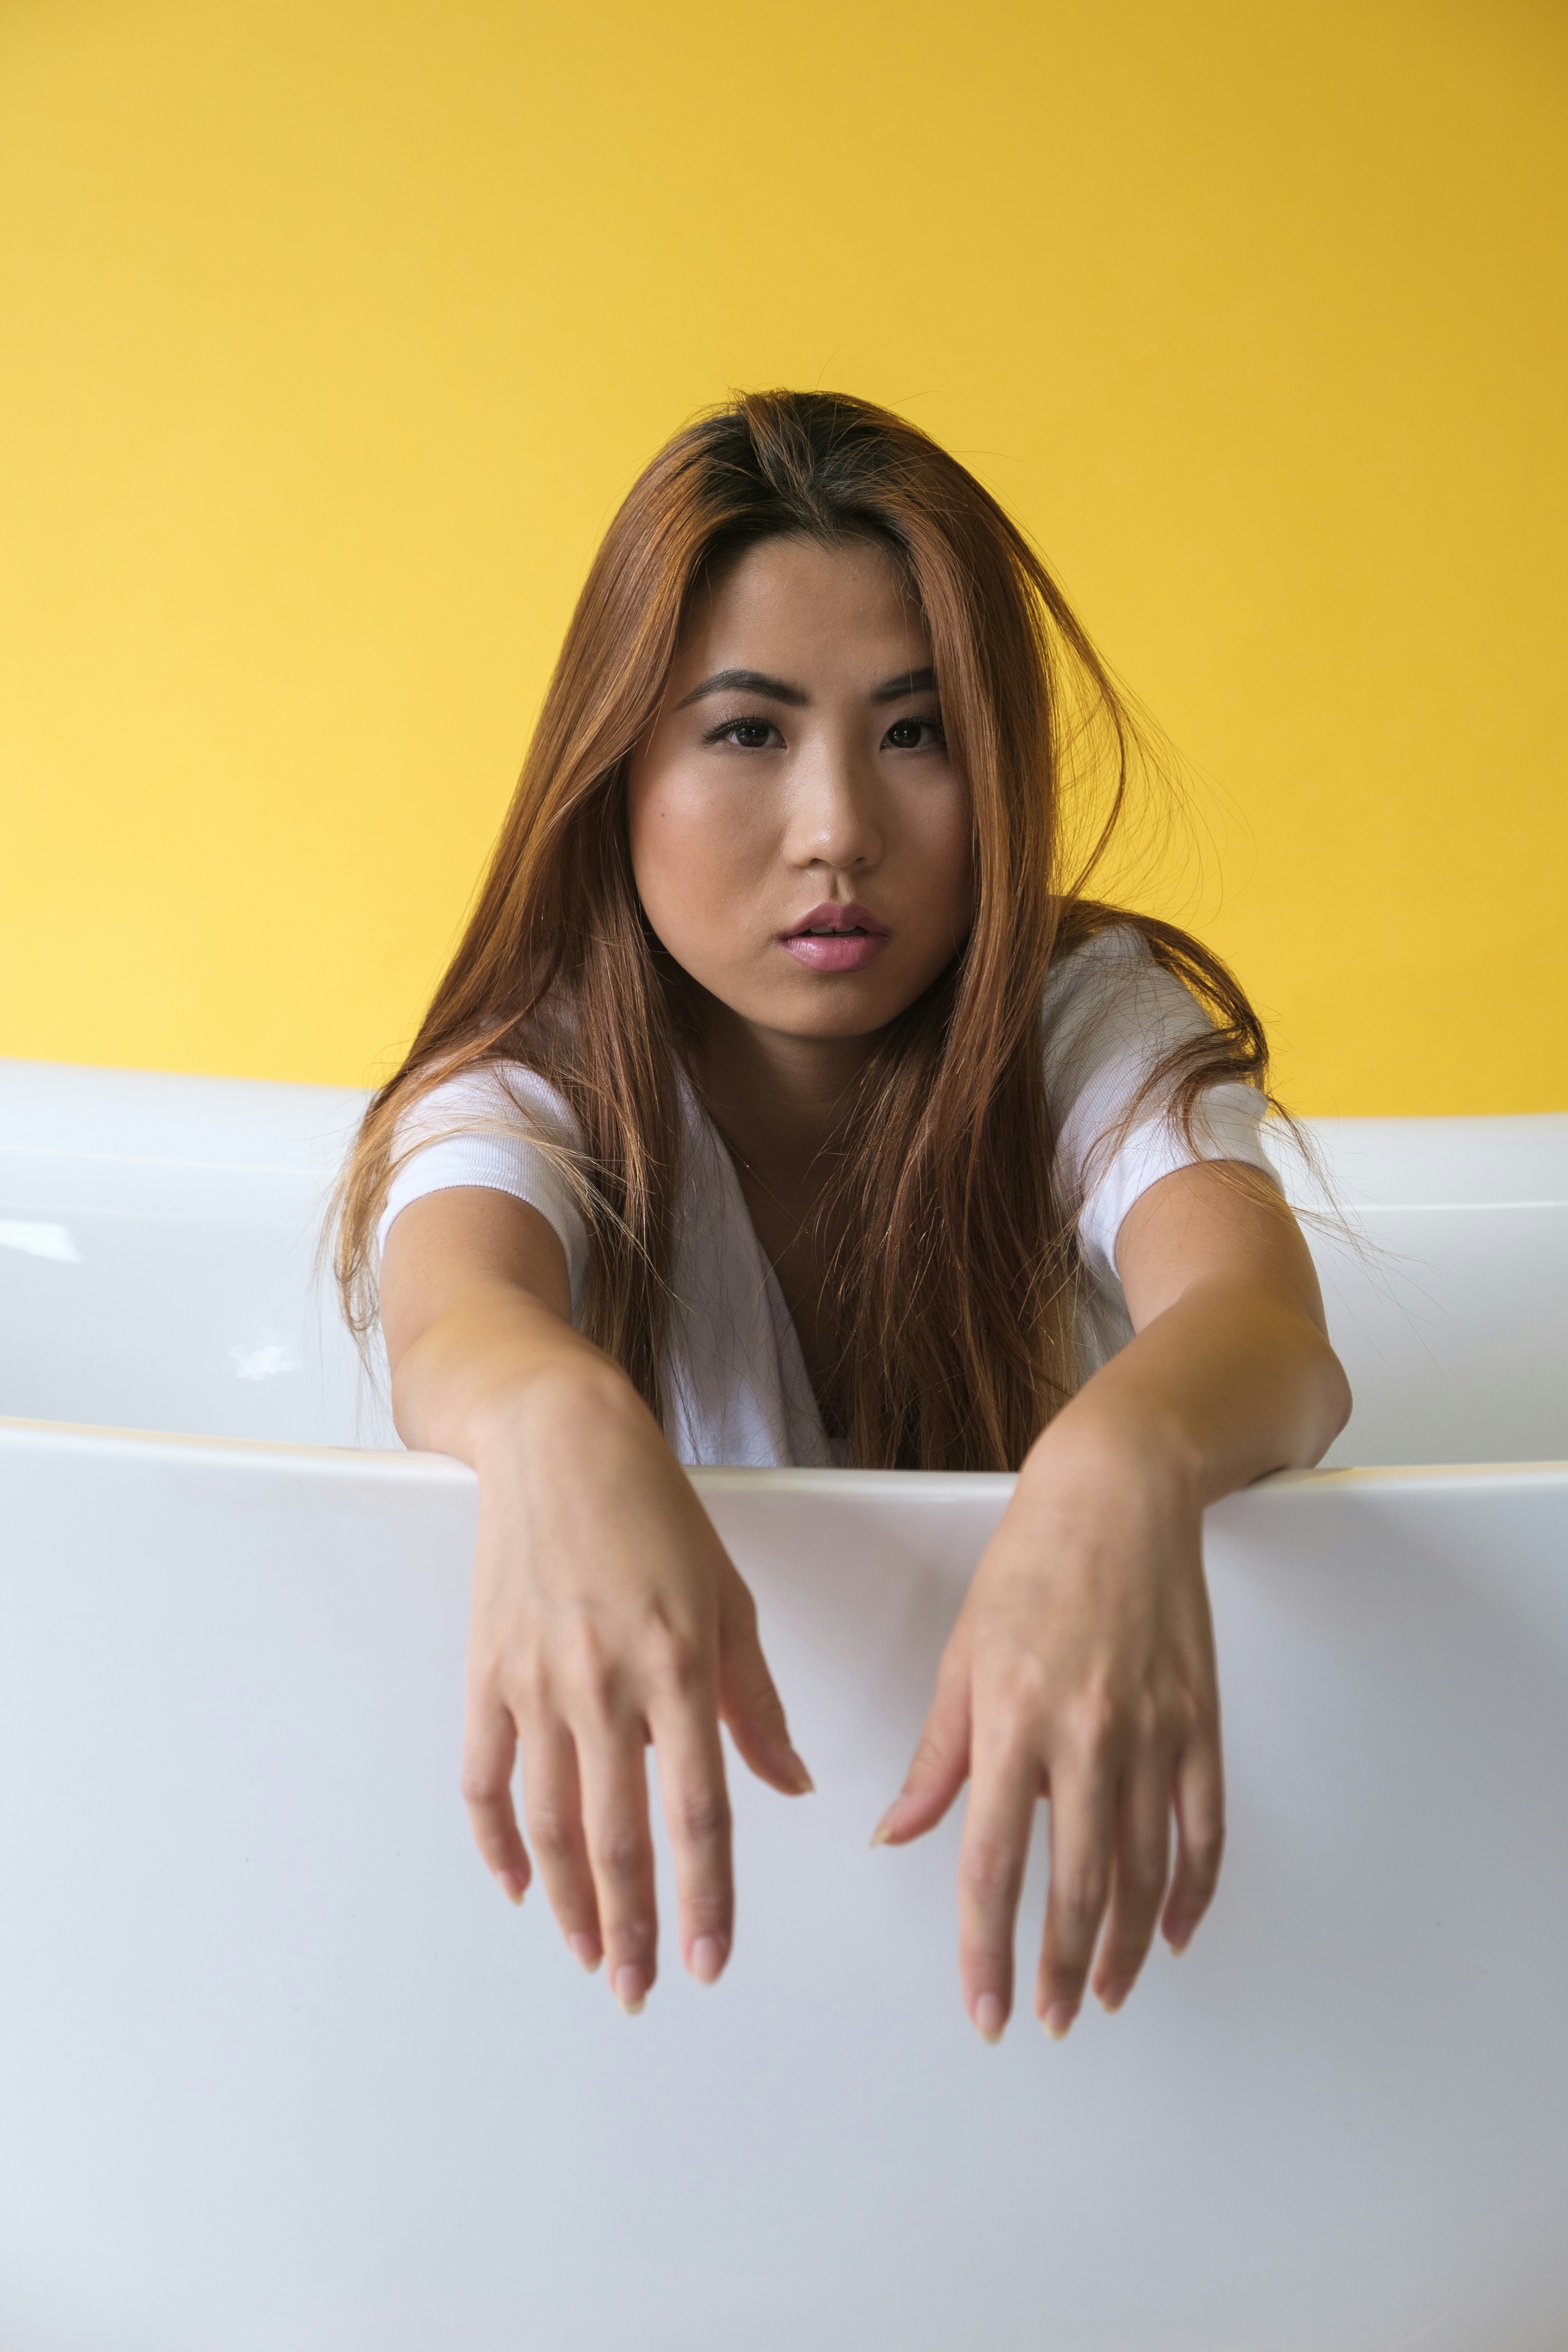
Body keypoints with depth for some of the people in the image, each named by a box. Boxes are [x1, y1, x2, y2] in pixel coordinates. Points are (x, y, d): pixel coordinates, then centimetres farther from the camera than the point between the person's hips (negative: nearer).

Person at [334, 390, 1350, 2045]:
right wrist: (556, 1427, -59)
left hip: (1026, 1808, 0)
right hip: (650, 1826, 0)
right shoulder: (529, 1089, -10)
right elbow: (450, 1325, -33)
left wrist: (1128, 1462, -54)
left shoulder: (1097, 1025, -9)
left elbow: (1272, 1328, -29)